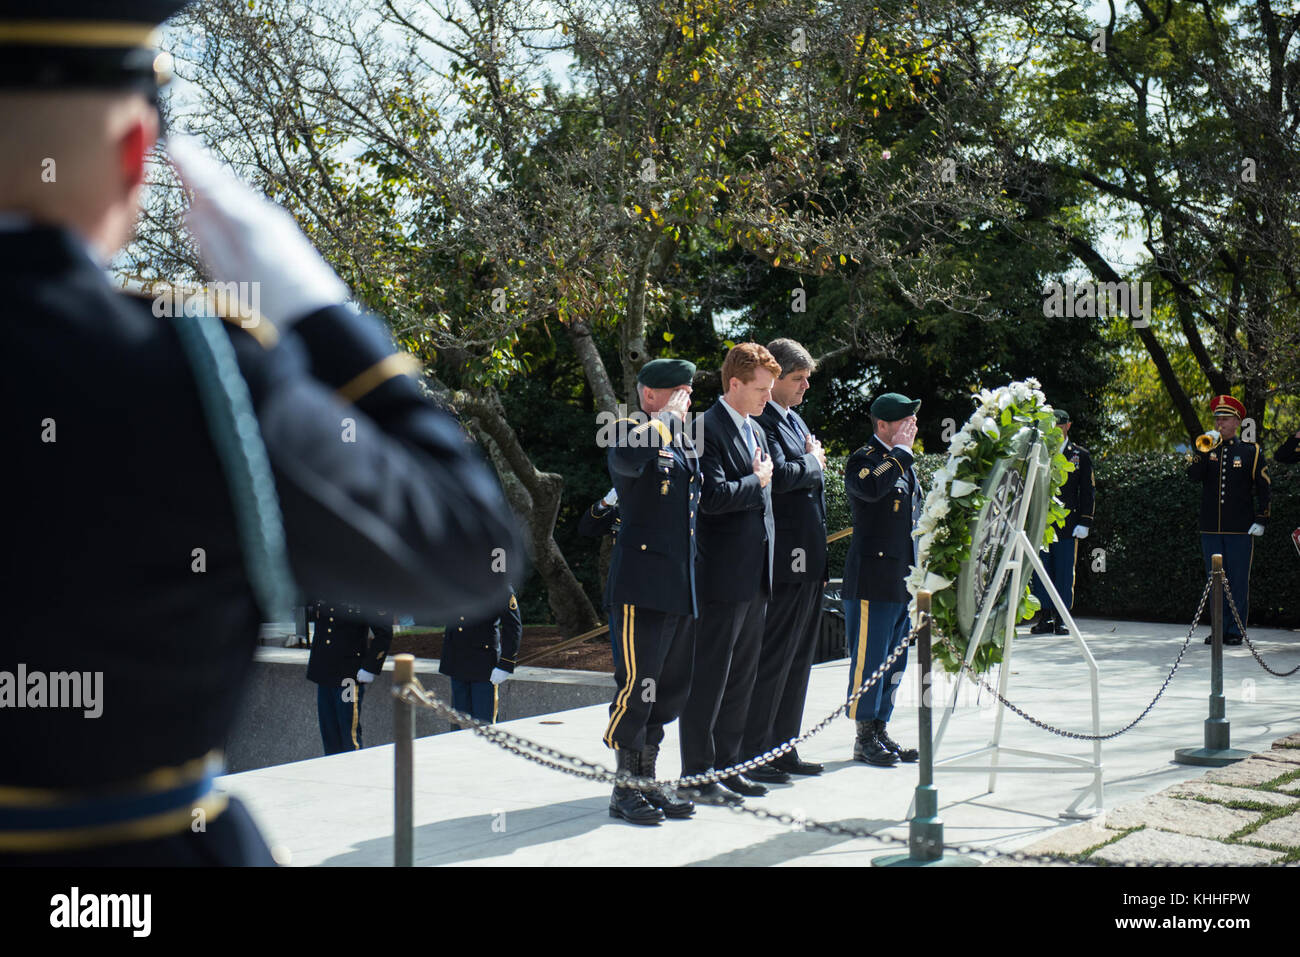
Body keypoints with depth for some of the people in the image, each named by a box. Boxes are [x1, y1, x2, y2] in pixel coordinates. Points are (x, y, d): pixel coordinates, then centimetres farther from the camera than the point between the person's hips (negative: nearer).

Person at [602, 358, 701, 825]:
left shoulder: (686, 443, 19)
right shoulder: (633, 434, -7)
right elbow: (627, 456, -33)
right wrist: (666, 416, -21)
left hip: (683, 586, 8)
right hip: (642, 583, -8)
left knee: (671, 689, 11)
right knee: (637, 686, -6)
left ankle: (648, 781, 21)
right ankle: (624, 790, 3)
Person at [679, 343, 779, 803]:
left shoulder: (755, 430, 16)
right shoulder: (709, 429, -13)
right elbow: (714, 497, -24)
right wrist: (757, 480, -11)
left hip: (755, 575, 9)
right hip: (722, 575, -9)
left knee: (742, 675, 13)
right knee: (709, 676, -2)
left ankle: (727, 765, 22)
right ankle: (697, 773, 4)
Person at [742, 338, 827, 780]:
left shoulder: (795, 420, 20)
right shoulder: (763, 420, -12)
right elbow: (779, 475, -27)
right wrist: (813, 462, -7)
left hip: (808, 561, 10)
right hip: (783, 560, -10)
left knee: (798, 658, 13)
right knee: (773, 657, -6)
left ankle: (781, 748, 21)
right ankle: (751, 755, 0)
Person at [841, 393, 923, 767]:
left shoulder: (905, 464, 19)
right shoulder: (863, 460, -8)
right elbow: (872, 488, -32)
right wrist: (901, 452, -19)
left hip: (903, 581, 9)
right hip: (873, 579, -9)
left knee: (894, 661, 12)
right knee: (869, 659, -5)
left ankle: (880, 729, 20)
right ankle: (864, 737, 2)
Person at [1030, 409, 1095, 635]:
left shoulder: (1080, 455, 8)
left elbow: (1088, 491, 7)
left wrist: (1084, 522, -1)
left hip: (1067, 525, -1)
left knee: (1065, 572, 1)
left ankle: (1061, 618, 7)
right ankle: (1045, 617, 8)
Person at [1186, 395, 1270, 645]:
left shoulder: (1251, 451, 4)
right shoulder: (1206, 448, 10)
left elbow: (1263, 487, 3)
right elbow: (1193, 475, -5)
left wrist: (1261, 520, -4)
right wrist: (1203, 449, -15)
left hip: (1240, 529, -3)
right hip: (1211, 528, 3)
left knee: (1239, 582, -1)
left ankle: (1235, 631, 5)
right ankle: (1219, 628, 12)